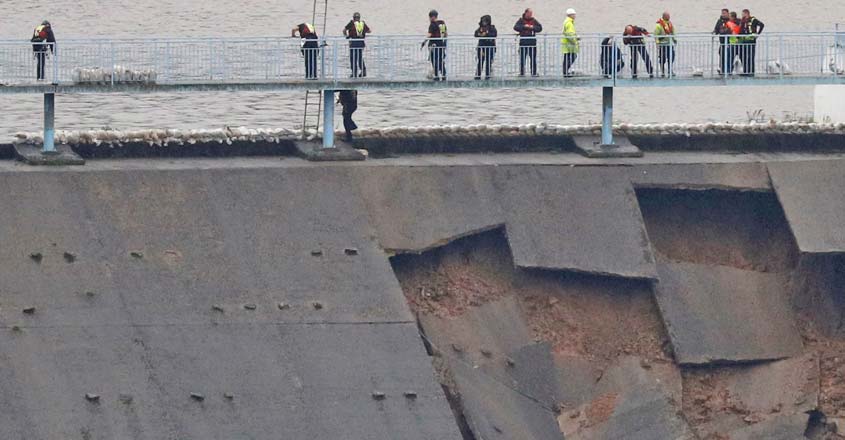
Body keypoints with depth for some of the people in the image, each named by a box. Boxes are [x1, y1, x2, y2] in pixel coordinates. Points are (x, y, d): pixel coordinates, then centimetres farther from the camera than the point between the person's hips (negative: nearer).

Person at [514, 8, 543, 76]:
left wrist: (533, 28, -12)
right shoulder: (521, 20, 4)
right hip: (523, 42, -1)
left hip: (532, 41, 1)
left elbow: (540, 28, 2)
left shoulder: (534, 21, 8)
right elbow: (515, 27, -9)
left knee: (533, 59, 2)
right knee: (522, 58, 0)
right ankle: (522, 73, 6)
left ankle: (534, 73, 8)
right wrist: (524, 27, -18)